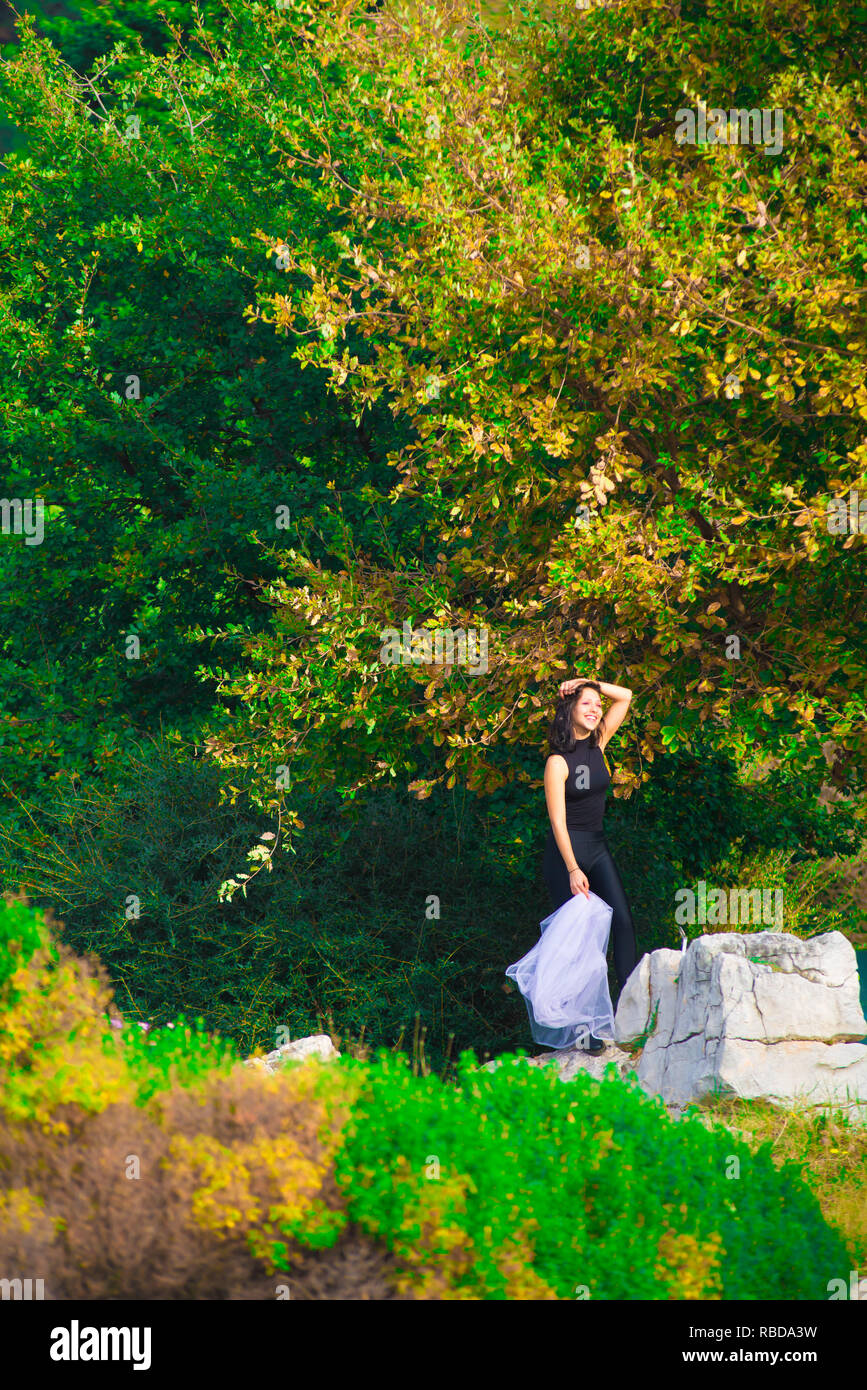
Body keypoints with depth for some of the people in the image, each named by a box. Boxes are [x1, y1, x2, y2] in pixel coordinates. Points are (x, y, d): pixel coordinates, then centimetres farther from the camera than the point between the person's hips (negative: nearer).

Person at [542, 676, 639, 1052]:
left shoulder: (597, 744, 6)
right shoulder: (558, 762, -13)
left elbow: (624, 697, 14)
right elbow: (558, 821, -15)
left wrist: (590, 684, 0)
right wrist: (573, 870, -19)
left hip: (597, 847, 7)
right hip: (566, 851, -7)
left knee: (622, 920, -9)